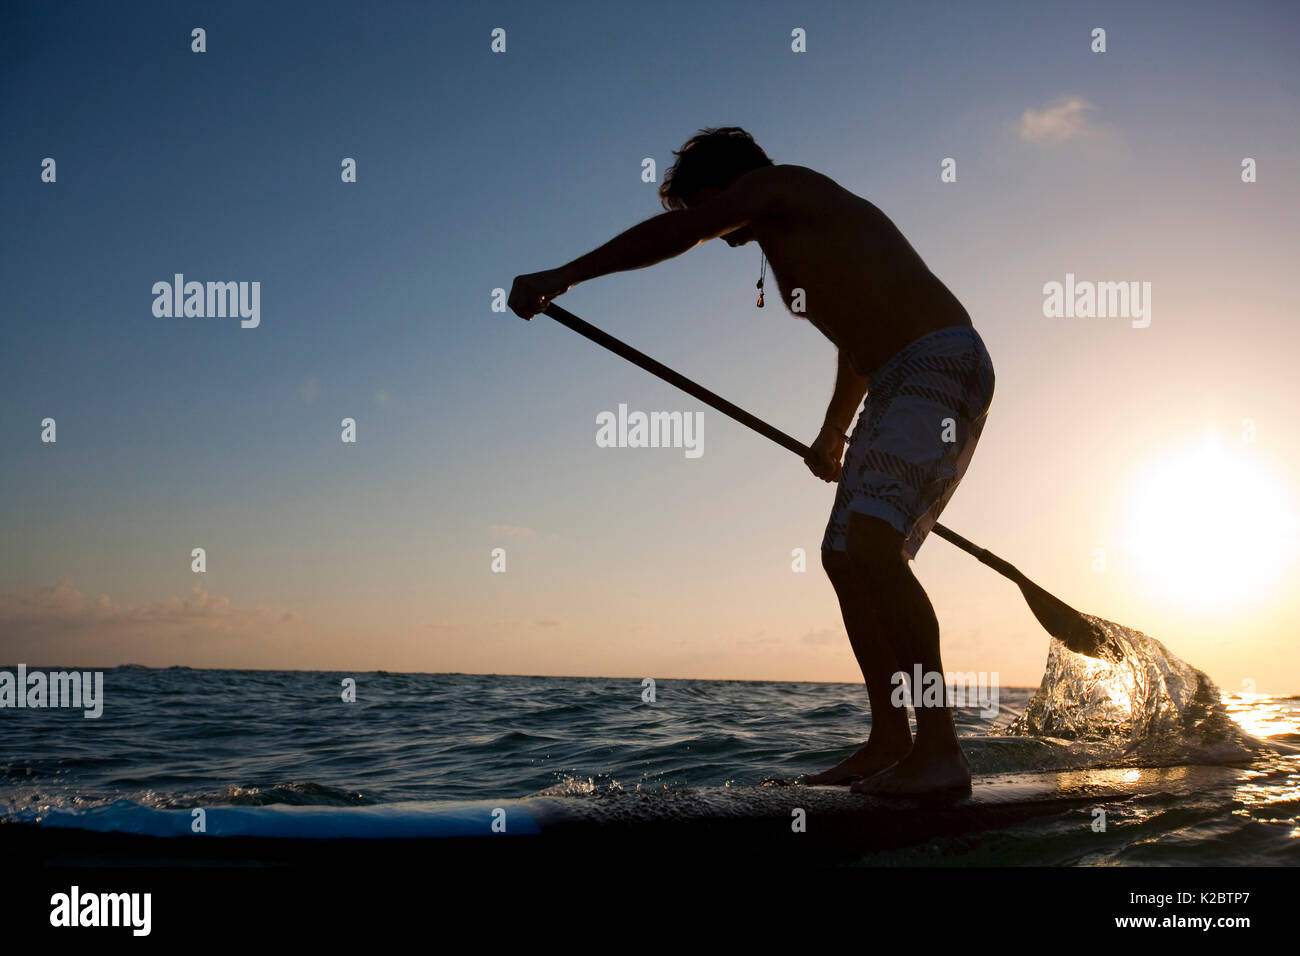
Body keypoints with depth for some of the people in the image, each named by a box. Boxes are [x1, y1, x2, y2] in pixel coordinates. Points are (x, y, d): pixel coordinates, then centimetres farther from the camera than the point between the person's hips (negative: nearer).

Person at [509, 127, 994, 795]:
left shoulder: (779, 187, -1)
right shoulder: (807, 237, 27)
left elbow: (672, 234, -8)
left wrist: (561, 277, -3)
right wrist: (833, 434, 47)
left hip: (941, 366, -11)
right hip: (899, 386, 11)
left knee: (869, 543, -24)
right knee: (845, 555, 7)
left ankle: (939, 748, -24)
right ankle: (889, 741, 10)